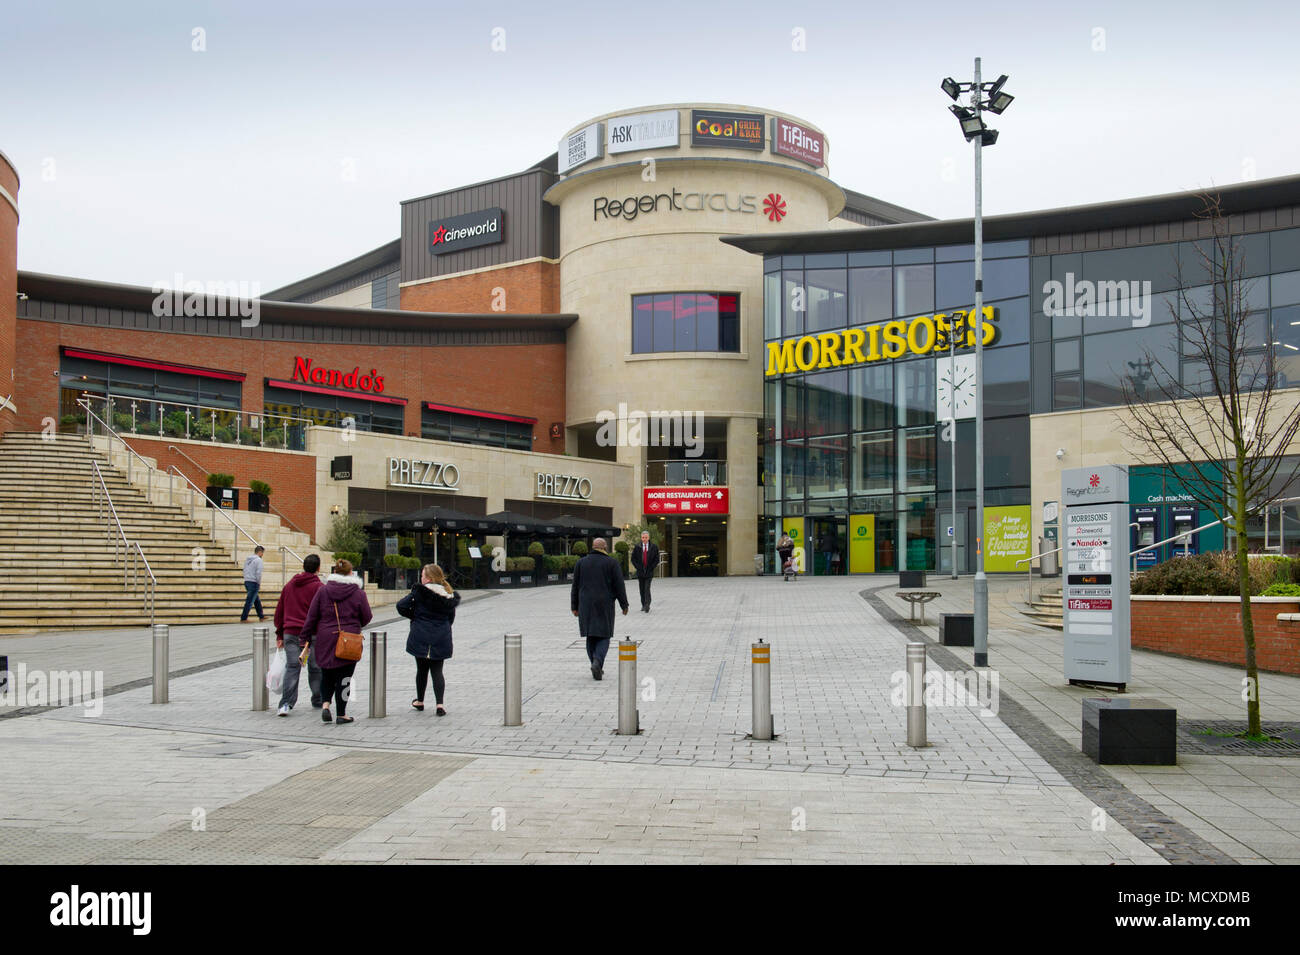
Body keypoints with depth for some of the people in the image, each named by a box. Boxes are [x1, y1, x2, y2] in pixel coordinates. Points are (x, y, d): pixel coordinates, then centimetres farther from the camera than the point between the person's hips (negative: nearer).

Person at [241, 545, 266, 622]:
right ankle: (243, 618, -4)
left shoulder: (247, 560, 15)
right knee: (249, 601, -5)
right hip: (253, 583, -9)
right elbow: (258, 573, -17)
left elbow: (244, 571, 16)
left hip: (246, 582, 9)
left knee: (257, 600, 18)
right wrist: (259, 584, -7)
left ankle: (261, 617, 24)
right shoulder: (258, 560, -11)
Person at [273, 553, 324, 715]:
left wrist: (280, 635, 19)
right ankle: (318, 701, 21)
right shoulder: (318, 587, -5)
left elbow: (279, 611, 15)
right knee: (315, 668, 10)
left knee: (292, 667, 0)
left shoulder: (289, 585, 13)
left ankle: (286, 703, -15)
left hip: (290, 633, 4)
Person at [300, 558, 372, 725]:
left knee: (327, 675, 18)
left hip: (325, 640, 2)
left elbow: (311, 617, 1)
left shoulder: (322, 591, 1)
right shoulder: (358, 593, -4)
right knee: (344, 677, 5)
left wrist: (306, 638, 7)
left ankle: (325, 704, -1)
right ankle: (341, 714, 8)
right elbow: (366, 617, 1)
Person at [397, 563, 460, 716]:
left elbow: (401, 606, -11)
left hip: (420, 638, -2)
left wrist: (414, 616, 6)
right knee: (437, 670, 5)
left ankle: (419, 701, 28)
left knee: (422, 669, 13)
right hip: (441, 639, 2)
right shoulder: (448, 595, 3)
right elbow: (451, 617, 9)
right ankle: (440, 704, -7)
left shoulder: (419, 591, -8)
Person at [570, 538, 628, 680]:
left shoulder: (581, 563, 6)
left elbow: (575, 587, 7)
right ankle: (597, 662, -20)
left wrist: (574, 607, 12)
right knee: (604, 636, 3)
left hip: (586, 606, 3)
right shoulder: (612, 563, -2)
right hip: (605, 606, -3)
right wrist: (624, 605, 1)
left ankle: (597, 668, 11)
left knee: (591, 637, 11)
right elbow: (619, 585, -5)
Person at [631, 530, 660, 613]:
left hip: (649, 572, -2)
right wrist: (638, 567, -4)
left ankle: (647, 606, -14)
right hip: (640, 572, 2)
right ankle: (643, 605, 18)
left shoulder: (654, 547, 2)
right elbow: (633, 558, 7)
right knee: (642, 590, 8)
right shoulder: (637, 547, 5)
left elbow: (656, 559, 4)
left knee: (647, 589, -12)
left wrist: (651, 568, -5)